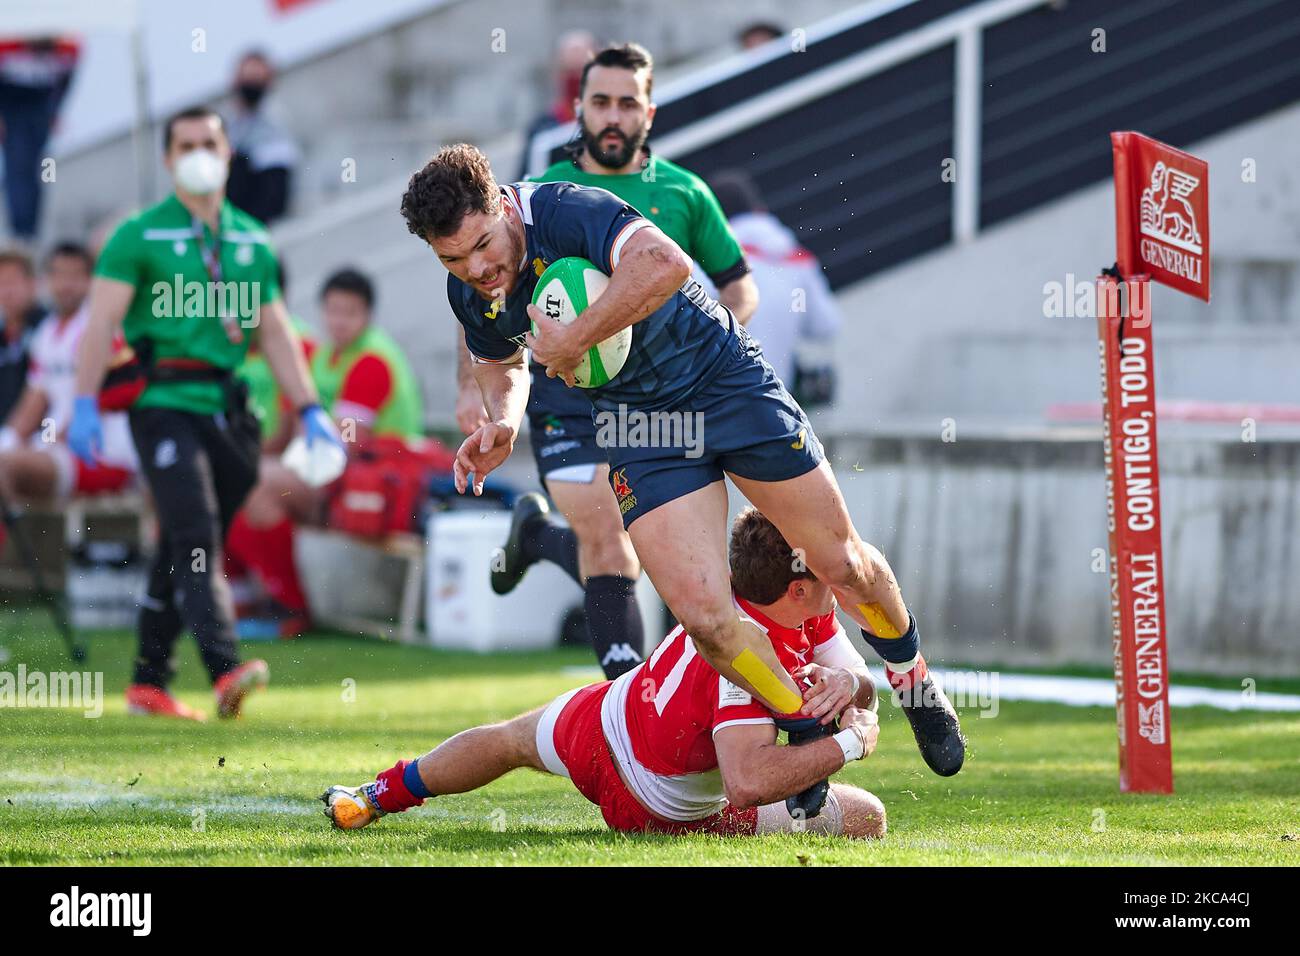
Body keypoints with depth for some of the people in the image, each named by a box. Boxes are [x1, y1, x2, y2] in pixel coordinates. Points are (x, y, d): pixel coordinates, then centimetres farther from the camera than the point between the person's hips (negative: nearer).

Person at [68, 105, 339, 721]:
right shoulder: (139, 236, 2)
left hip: (228, 409, 5)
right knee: (195, 536, -19)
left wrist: (309, 410, 13)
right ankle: (225, 670, -31)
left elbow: (274, 331, 20)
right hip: (165, 405, -5)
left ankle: (149, 683, 18)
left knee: (180, 552, 10)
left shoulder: (252, 242, 17)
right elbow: (103, 320, -5)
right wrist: (85, 403, -16)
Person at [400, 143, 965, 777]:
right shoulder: (469, 293, -6)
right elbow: (500, 362, 17)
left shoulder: (566, 211, -28)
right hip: (639, 428, 4)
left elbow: (664, 264, -47)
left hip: (728, 384, -4)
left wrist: (571, 343, -39)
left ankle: (911, 676, 35)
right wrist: (502, 420, -5)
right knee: (705, 618, -15)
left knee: (841, 564, 4)